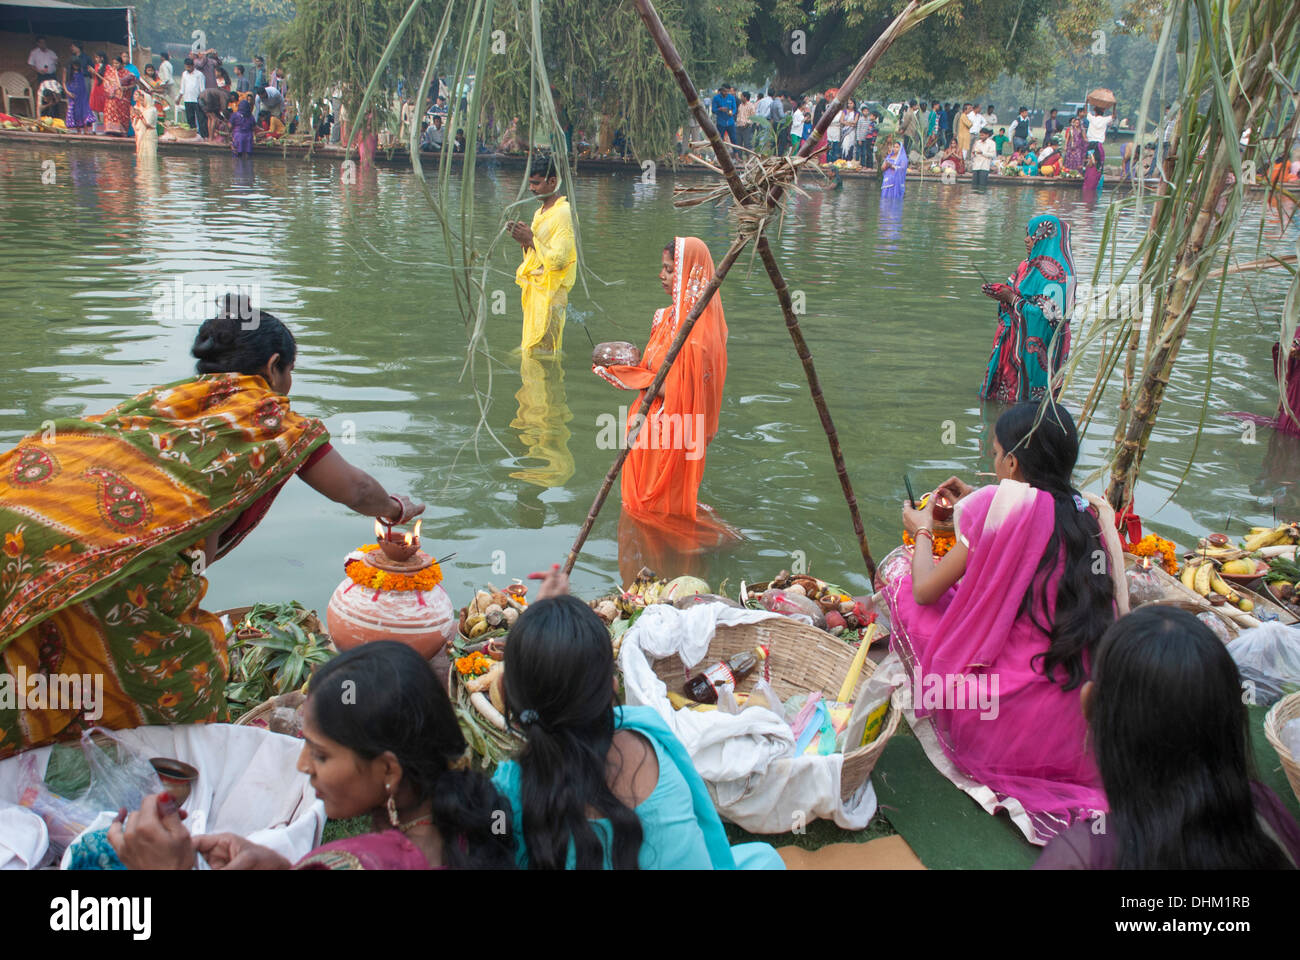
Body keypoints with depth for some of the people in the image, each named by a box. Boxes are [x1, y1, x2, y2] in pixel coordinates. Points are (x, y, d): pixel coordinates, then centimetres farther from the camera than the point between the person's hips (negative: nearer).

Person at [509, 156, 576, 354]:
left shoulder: (564, 214, -14)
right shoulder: (540, 212, 16)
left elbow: (558, 260, -21)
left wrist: (531, 239, -15)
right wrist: (524, 241, 2)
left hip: (551, 295, -9)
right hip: (534, 291, 9)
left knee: (540, 354, -8)